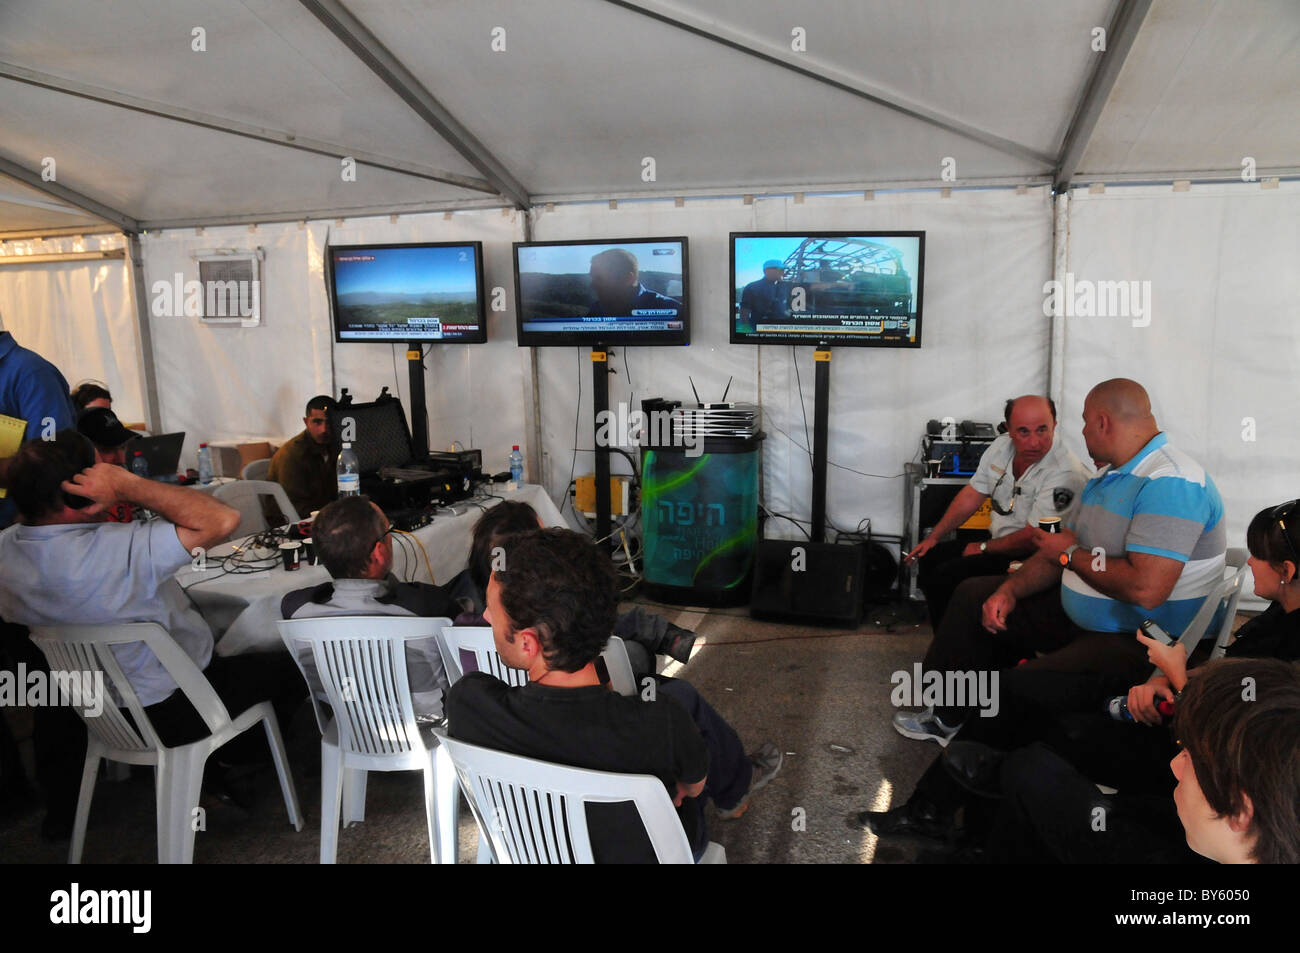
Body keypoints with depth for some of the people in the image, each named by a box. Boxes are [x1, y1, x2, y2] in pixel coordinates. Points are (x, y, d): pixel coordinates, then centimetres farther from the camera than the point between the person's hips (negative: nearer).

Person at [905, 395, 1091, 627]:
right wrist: (933, 537, 11)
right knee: (929, 559, 2)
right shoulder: (1001, 447, 0)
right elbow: (971, 496, 11)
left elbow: (1033, 538, -23)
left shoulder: (1065, 473, -25)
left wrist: (983, 548, -9)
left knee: (944, 578, -22)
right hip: (996, 538, 9)